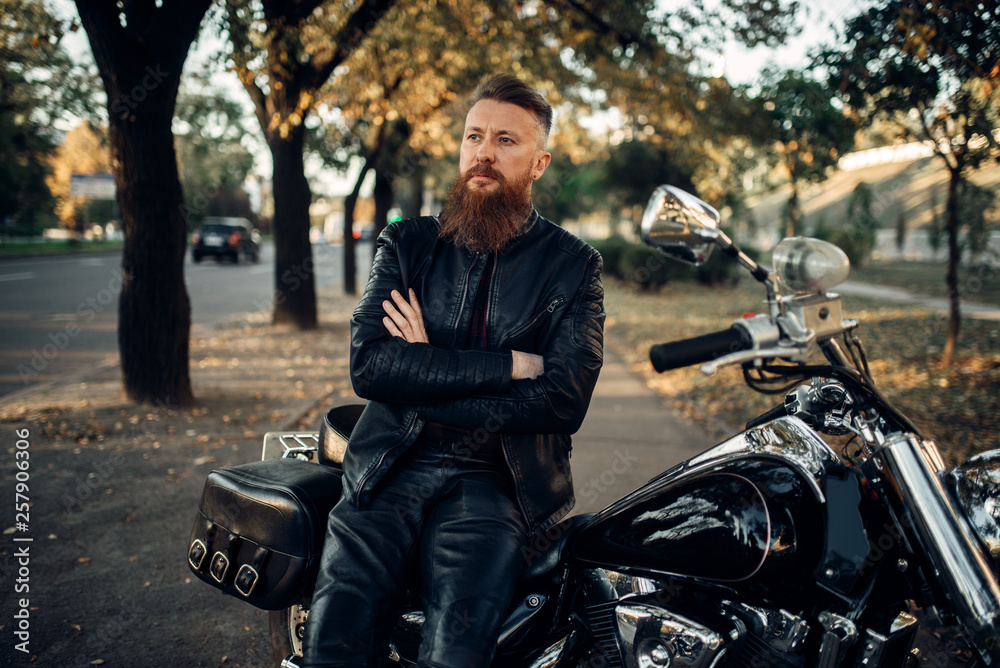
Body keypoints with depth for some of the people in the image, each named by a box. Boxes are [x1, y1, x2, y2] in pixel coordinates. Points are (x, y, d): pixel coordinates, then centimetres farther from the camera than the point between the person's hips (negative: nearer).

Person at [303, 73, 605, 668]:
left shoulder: (574, 266, 8)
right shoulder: (407, 243, 13)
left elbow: (565, 400, -5)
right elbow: (369, 364, -3)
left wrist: (423, 384, -5)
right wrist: (506, 365, -8)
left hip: (496, 481, -1)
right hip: (391, 469, 2)